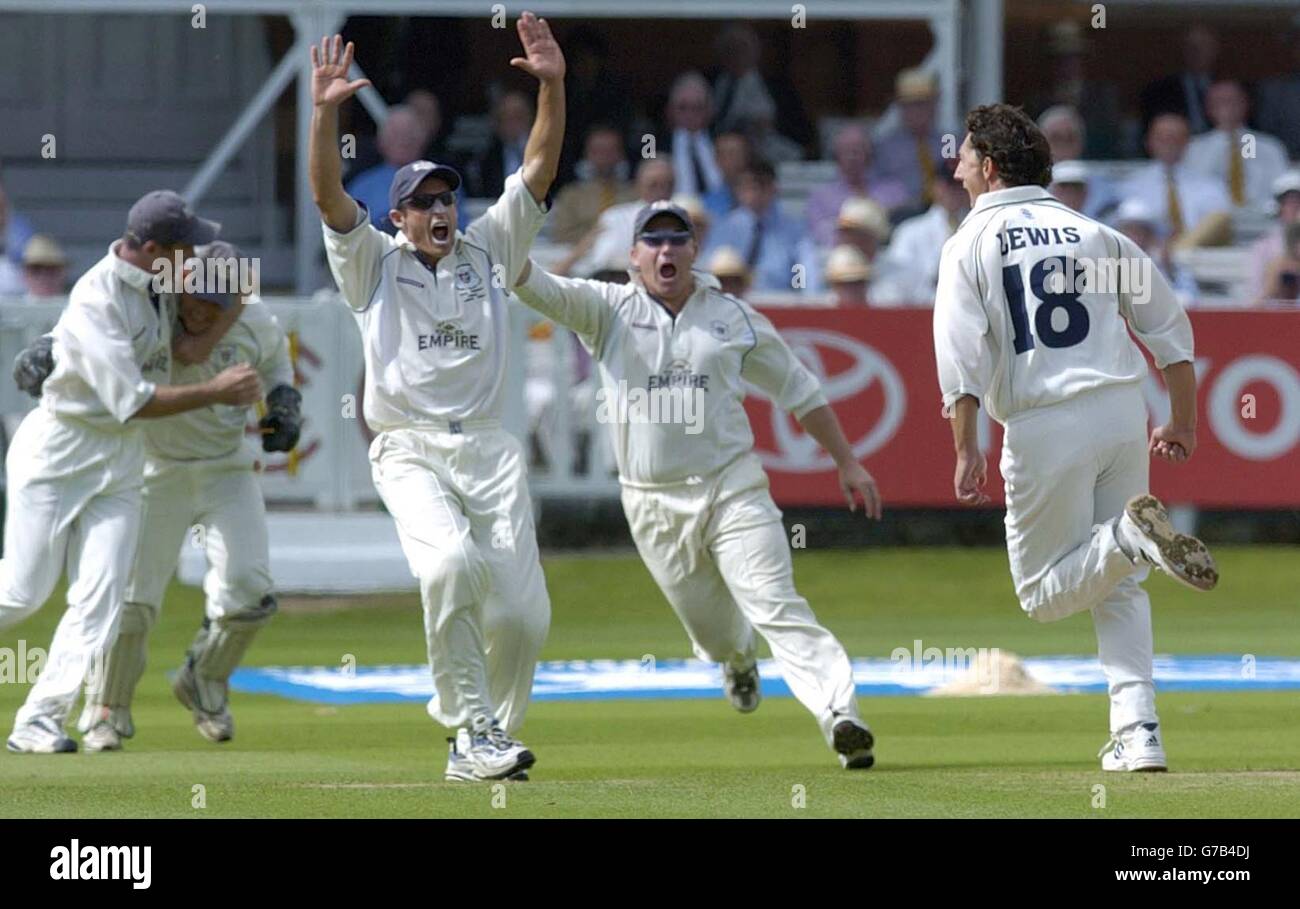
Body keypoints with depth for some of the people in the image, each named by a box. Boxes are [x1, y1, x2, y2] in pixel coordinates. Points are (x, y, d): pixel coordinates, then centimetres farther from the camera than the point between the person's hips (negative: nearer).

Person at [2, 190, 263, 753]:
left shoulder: (158, 282, 1)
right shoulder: (97, 301, -24)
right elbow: (132, 402, -26)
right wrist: (216, 391, -21)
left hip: (121, 461, 7)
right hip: (57, 453, -7)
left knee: (100, 600, -5)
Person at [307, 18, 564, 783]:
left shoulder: (488, 253, 16)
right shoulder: (375, 263, 10)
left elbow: (540, 171, 8)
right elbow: (329, 195, -6)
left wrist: (553, 87, -6)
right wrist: (325, 114, -21)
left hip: (489, 452, 3)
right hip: (410, 452, -3)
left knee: (523, 614, -8)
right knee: (450, 562, -31)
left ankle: (481, 741, 15)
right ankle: (476, 730, -24)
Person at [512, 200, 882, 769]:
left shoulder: (734, 318, 4)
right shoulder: (609, 310, 2)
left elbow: (797, 391, 11)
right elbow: (534, 286, -12)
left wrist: (847, 464, 8)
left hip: (732, 490, -1)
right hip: (653, 505, 1)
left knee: (777, 609, -17)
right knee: (712, 630, 14)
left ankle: (840, 717, -27)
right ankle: (739, 658, 50)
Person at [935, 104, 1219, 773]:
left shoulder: (970, 242, 2)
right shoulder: (1091, 233, 14)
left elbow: (960, 354, -11)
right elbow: (1169, 326, 13)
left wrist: (967, 452, -13)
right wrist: (1183, 423, 18)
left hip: (1043, 428, -4)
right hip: (1123, 414, 4)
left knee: (1043, 592, 7)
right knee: (1119, 590, 15)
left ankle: (1130, 535, -22)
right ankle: (1138, 734, 1)